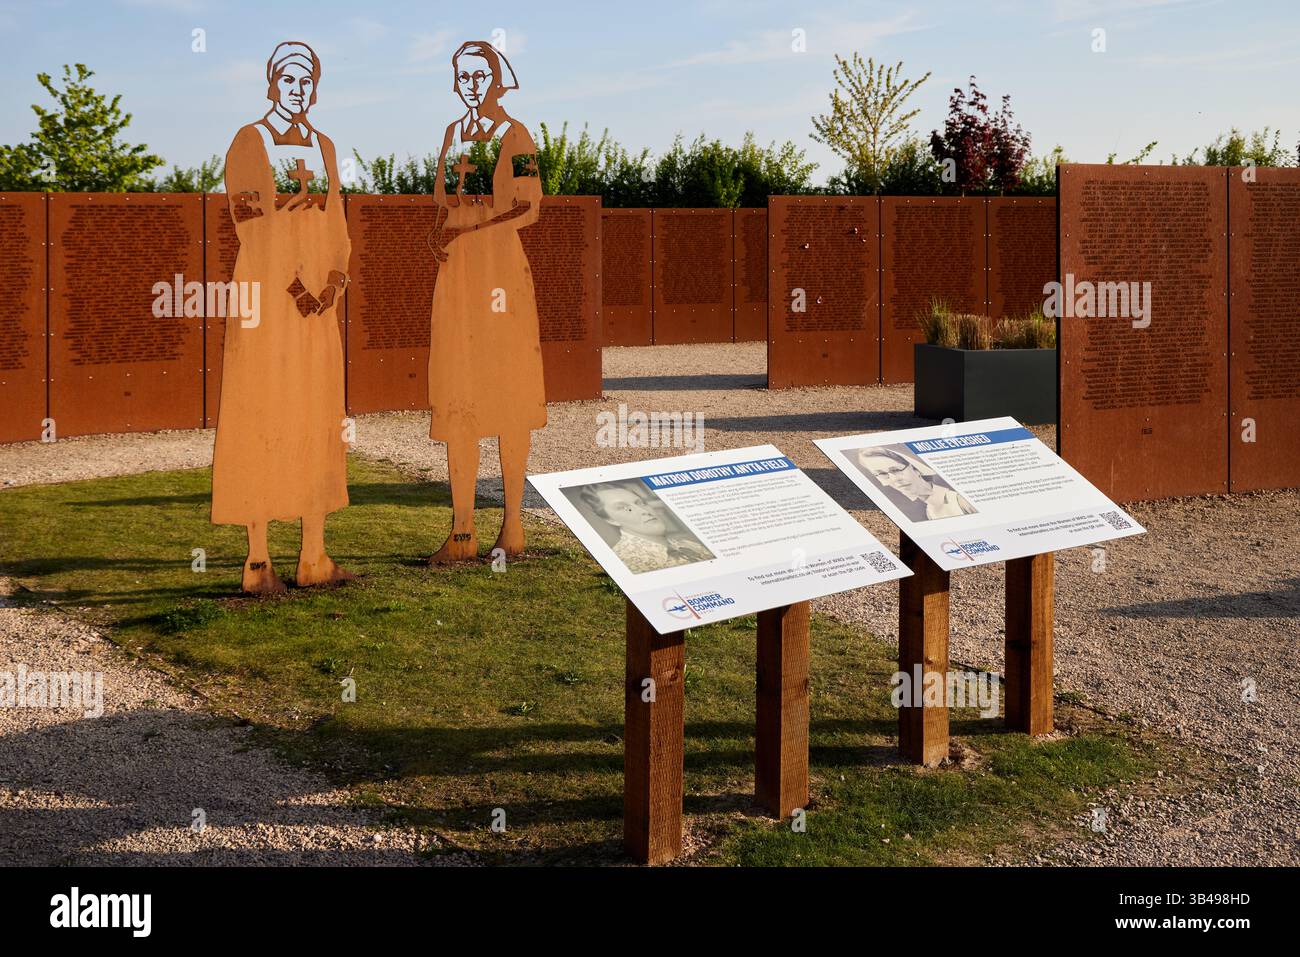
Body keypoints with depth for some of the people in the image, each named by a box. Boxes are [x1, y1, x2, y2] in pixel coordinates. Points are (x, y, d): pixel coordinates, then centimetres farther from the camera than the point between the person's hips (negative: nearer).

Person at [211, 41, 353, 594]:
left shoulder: (323, 147, 14)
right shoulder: (247, 144, -3)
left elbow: (335, 227, 12)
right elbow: (253, 228, -11)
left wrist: (333, 283, -6)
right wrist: (295, 291, -18)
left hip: (319, 305, 6)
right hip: (264, 299, -6)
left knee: (316, 422, 6)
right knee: (260, 419, -5)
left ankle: (314, 557, 11)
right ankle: (258, 560, 0)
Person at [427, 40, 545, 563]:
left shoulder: (514, 135, -1)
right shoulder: (454, 133, 17)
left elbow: (529, 208, -7)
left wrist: (468, 229, -15)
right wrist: (438, 234, 1)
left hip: (500, 266, -6)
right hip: (455, 271, 6)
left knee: (507, 393, -2)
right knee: (455, 398, 1)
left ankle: (513, 525, 4)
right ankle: (462, 532, 3)